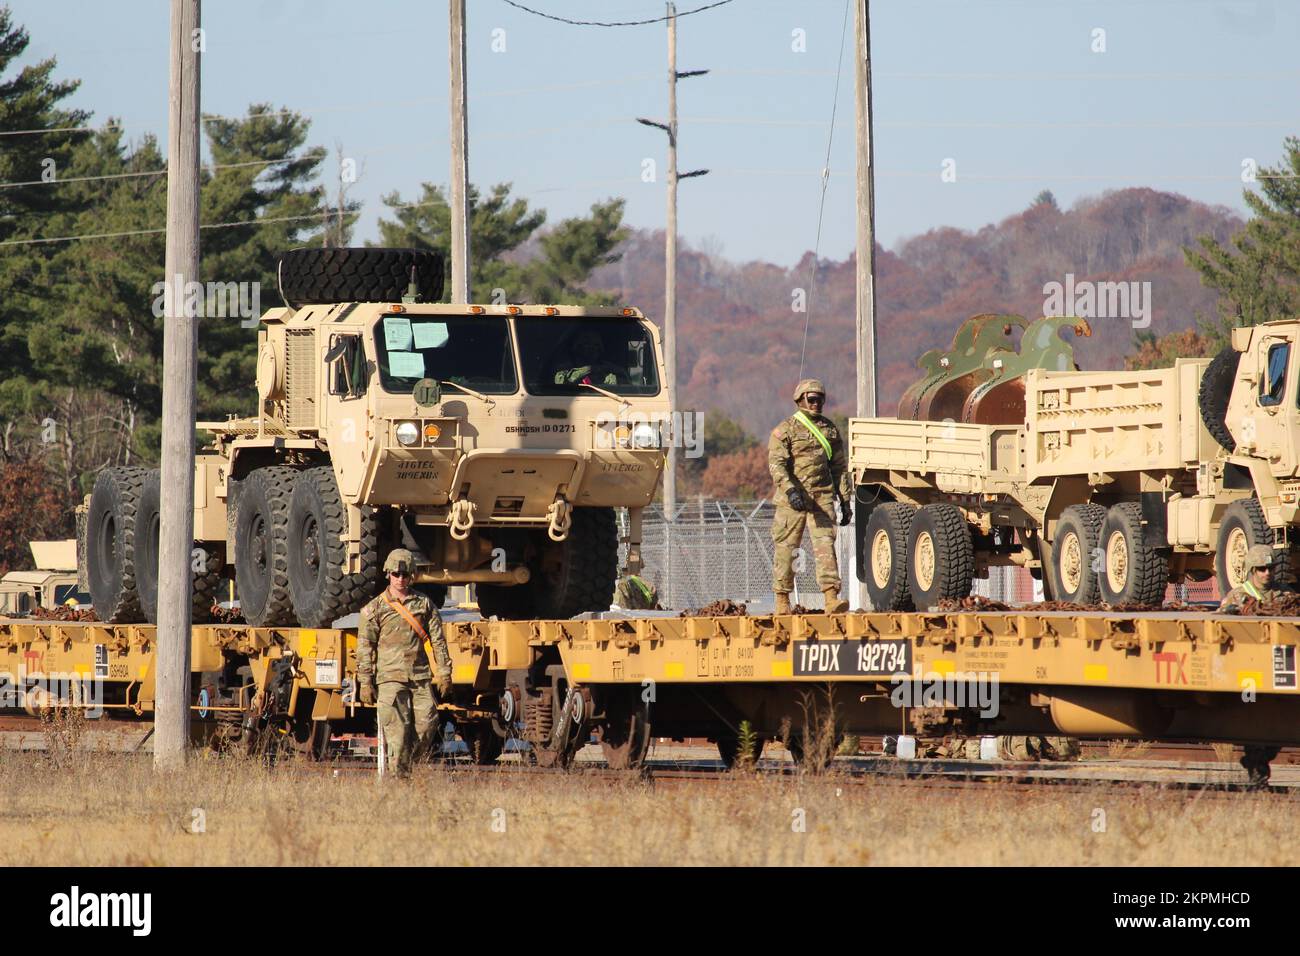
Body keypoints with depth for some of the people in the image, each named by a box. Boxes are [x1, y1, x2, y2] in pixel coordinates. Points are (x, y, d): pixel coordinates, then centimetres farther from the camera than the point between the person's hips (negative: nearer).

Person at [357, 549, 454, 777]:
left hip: (420, 675, 3)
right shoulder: (375, 608, 3)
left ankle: (407, 762, 16)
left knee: (426, 724, -3)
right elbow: (364, 647, 2)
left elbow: (438, 640, 12)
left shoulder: (424, 604, 11)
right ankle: (399, 776, -6)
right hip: (390, 675, -3)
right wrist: (365, 682, -3)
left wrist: (445, 673, 6)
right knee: (397, 729, -8)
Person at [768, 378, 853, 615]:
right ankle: (782, 600, 10)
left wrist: (845, 500, 14)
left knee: (825, 546, -10)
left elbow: (840, 467, 20)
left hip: (822, 497, 3)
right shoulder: (785, 431, 0)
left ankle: (831, 599, -18)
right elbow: (776, 464, -10)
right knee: (785, 549, 1)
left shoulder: (830, 429, 15)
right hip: (791, 499, -3)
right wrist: (790, 491, -25)